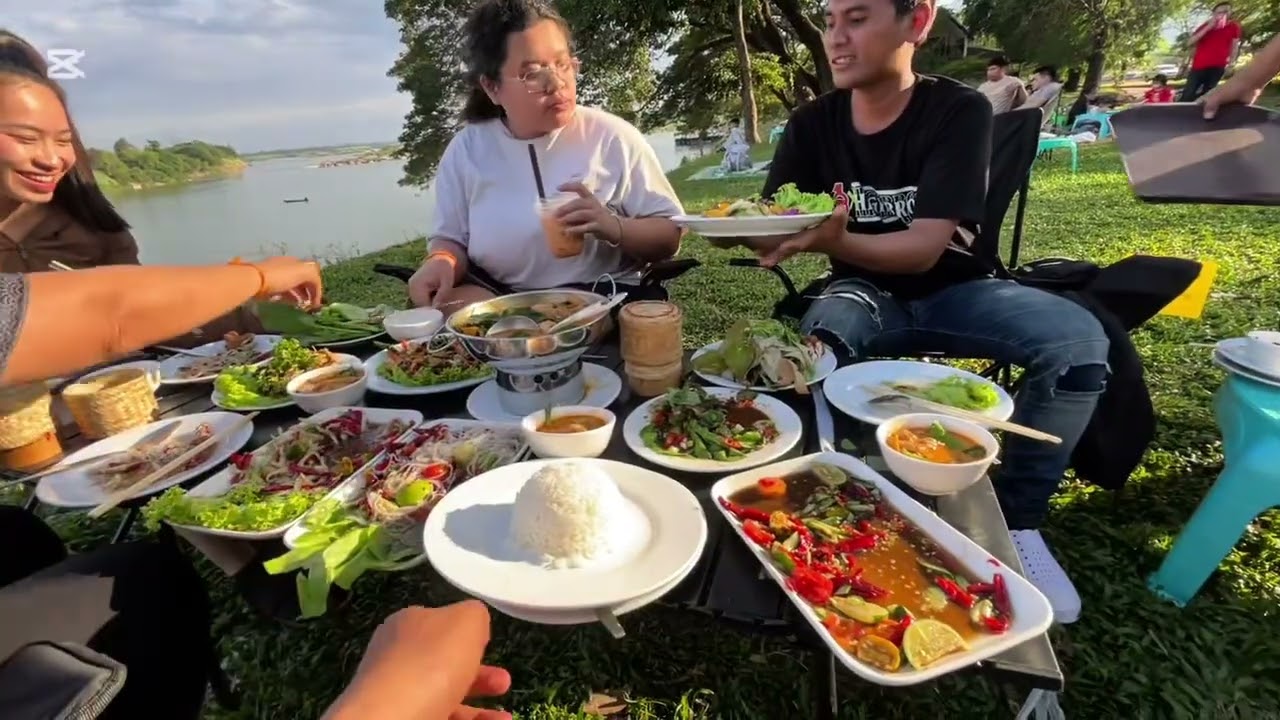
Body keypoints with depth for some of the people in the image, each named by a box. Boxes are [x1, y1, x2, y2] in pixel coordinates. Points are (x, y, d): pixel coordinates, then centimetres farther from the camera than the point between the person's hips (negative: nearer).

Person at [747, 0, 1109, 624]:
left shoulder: (959, 111, -13)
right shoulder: (811, 125, -4)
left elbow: (925, 248, -25)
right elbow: (772, 231, -10)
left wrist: (833, 241, -45)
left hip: (953, 289, 0)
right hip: (865, 293, 1)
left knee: (1078, 339, -26)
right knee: (813, 345, -34)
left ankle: (1017, 517, -7)